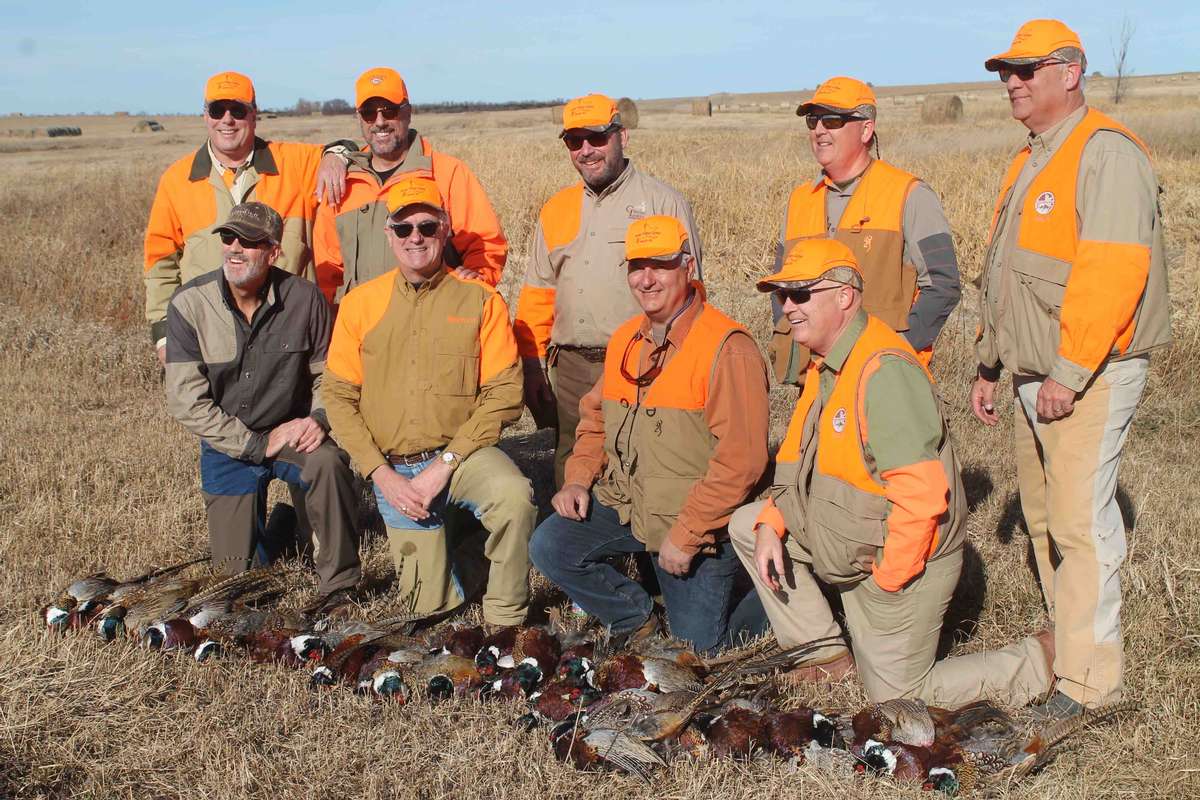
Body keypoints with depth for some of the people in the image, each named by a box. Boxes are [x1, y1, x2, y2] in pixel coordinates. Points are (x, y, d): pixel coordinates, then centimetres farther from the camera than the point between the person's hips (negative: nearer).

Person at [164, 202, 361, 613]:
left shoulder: (303, 298, -12)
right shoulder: (189, 304, -15)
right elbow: (186, 401, -15)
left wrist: (318, 418, -20)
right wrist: (257, 444, -19)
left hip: (293, 432, -1)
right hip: (228, 447, 1)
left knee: (328, 462, -36)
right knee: (234, 570, 4)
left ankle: (339, 584, -20)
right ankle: (273, 521, 40)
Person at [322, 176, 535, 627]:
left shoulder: (480, 300, -4)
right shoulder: (360, 303, 2)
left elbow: (504, 394, -9)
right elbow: (338, 397, 2)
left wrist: (443, 467, -16)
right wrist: (383, 475, -9)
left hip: (461, 455, -2)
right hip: (393, 468, 2)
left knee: (514, 495, -34)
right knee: (433, 602, 0)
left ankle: (505, 620, -12)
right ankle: (443, 547, 36)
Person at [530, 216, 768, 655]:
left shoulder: (726, 348, -19)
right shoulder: (624, 340, 7)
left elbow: (741, 459, -23)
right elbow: (595, 417, 19)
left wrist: (685, 535, -21)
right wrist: (579, 478, 0)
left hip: (697, 522, -6)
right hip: (623, 504, 6)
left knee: (695, 649, 0)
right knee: (550, 547, -12)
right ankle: (635, 620, 11)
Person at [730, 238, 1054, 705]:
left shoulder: (883, 370, -28)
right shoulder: (827, 365, 6)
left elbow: (922, 494, -32)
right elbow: (798, 460, 12)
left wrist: (888, 579, -23)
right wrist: (771, 525, -4)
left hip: (901, 560, -9)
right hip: (853, 547, 9)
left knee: (896, 699, 3)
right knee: (747, 525, 6)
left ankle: (1035, 664, 17)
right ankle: (826, 653, 13)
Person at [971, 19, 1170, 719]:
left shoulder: (1106, 152, -13)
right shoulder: (1033, 161, 19)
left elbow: (1112, 271, -23)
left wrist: (1070, 372, -23)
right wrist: (990, 366, 22)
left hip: (1089, 376, -10)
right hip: (1037, 375, 10)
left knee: (1080, 520, -9)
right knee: (1044, 514, 15)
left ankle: (1090, 680, -2)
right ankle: (1067, 641, 27)